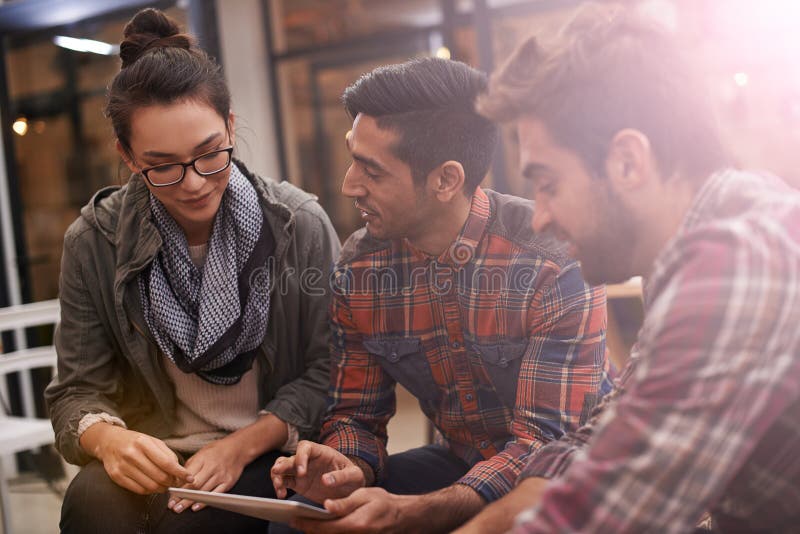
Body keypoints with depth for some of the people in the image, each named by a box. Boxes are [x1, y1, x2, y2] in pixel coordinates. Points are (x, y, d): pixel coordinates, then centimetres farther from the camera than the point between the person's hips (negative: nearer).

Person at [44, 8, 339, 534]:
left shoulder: (300, 224, -8)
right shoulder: (95, 243, -5)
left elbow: (330, 369, -4)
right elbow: (77, 392, -2)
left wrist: (242, 445, -17)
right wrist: (107, 438, -26)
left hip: (272, 454, -1)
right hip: (156, 462, 2)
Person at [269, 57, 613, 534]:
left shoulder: (555, 261, -23)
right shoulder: (358, 267, -7)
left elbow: (547, 441, -25)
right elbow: (357, 415, 1)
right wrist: (350, 468, -24)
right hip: (459, 462, 3)